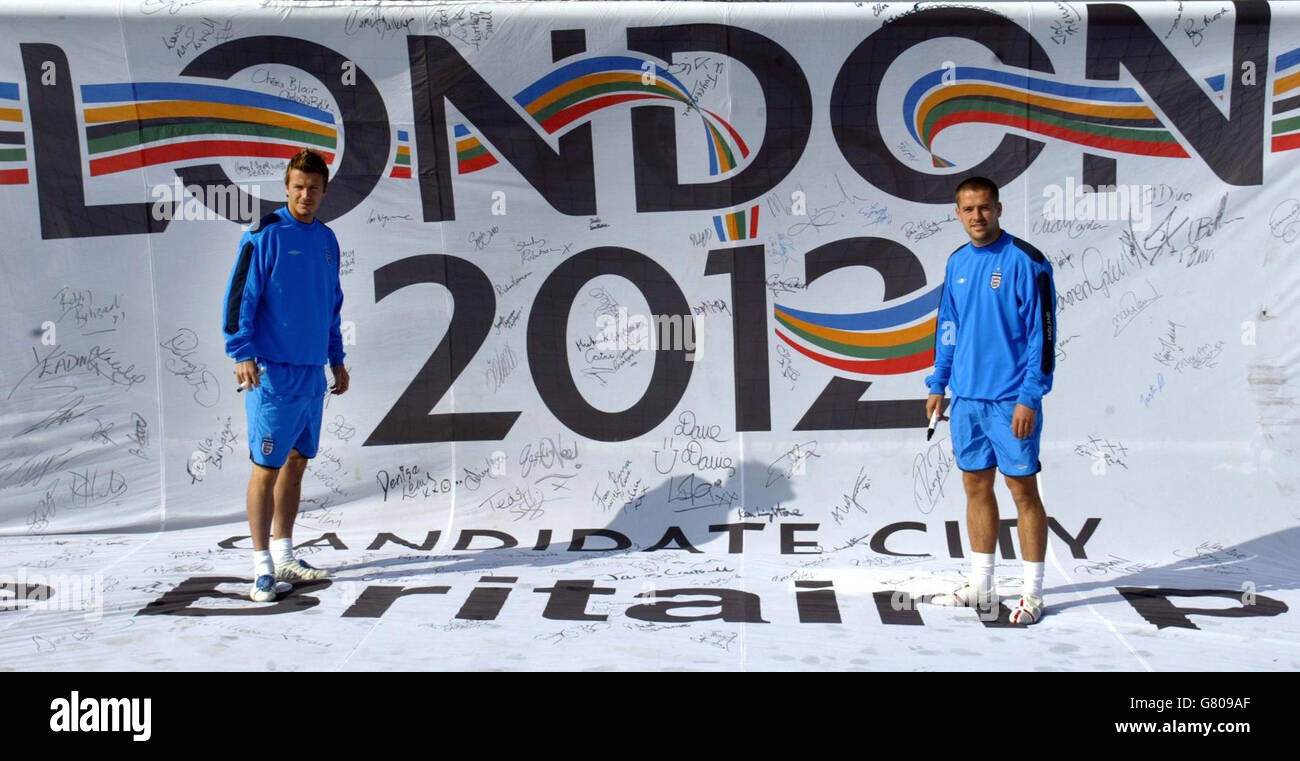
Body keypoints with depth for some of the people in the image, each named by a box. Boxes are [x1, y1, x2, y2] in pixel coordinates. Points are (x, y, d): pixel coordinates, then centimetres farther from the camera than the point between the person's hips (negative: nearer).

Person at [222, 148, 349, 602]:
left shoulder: (326, 240, 13)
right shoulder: (265, 236, -7)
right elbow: (240, 297, -10)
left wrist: (337, 359, 20)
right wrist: (242, 353, -19)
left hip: (313, 373, 7)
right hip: (273, 373, -7)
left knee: (297, 463, 13)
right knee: (267, 469, -4)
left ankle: (284, 556, 24)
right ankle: (263, 567, 4)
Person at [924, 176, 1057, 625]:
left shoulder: (1025, 262, -9)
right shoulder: (957, 263, 11)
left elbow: (1043, 332, -11)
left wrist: (1030, 398, -16)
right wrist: (938, 385, 13)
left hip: (1010, 400, -6)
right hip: (966, 398, 6)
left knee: (1023, 489, 1)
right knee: (976, 486, 11)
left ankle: (1032, 593, 12)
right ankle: (981, 587, 23)